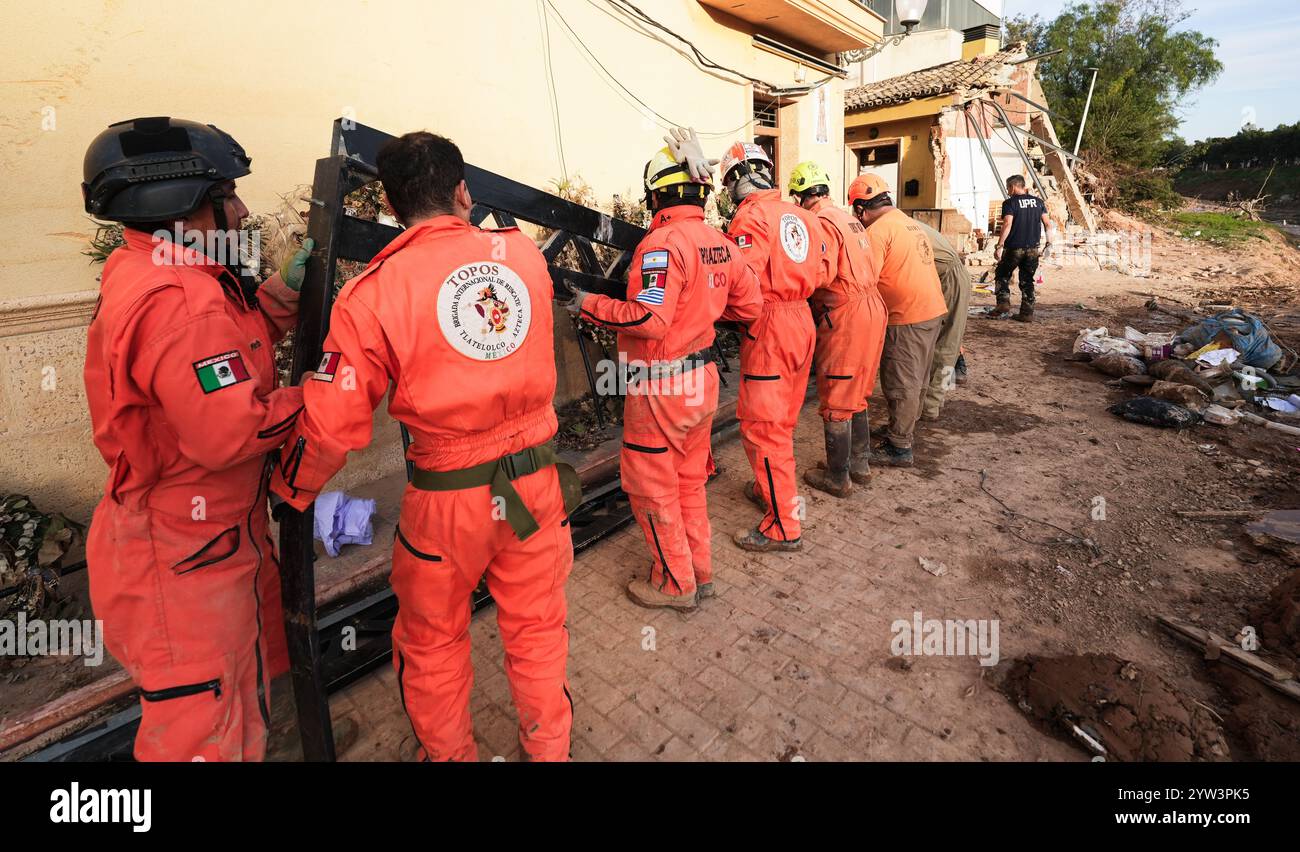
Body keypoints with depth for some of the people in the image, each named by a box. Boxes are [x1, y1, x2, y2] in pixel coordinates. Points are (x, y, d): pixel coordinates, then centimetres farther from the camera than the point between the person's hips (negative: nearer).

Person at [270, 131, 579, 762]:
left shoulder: (371, 292, -12)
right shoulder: (524, 254, -3)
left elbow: (332, 425, -10)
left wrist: (289, 494, 9)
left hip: (445, 501, -2)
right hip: (536, 482, 3)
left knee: (432, 646, 24)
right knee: (537, 628, 23)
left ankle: (448, 753, 48)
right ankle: (549, 745, 46)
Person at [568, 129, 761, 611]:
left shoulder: (664, 242, -19)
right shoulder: (720, 244, 5)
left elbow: (648, 319, -28)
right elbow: (750, 306, 10)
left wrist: (590, 306, -15)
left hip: (661, 388, -8)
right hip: (703, 381, 8)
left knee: (651, 485, 9)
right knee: (689, 481, 20)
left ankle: (675, 584, 23)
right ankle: (700, 572, 35)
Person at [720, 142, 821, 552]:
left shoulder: (751, 218, -12)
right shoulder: (800, 214, 11)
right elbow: (815, 274, 12)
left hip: (769, 330, -8)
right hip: (802, 321, 8)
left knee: (761, 426, -1)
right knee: (781, 419, 21)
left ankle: (783, 527, 6)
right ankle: (773, 489, 39)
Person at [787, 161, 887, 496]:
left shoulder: (820, 223, -11)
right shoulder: (849, 218, 16)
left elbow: (822, 274, -23)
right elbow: (869, 269, 14)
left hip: (845, 319, -9)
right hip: (871, 309, 9)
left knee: (835, 401, 2)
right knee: (856, 394, 19)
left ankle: (837, 477, 14)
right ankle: (860, 464, 32)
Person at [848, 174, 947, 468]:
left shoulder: (877, 230, -14)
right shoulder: (910, 222, 14)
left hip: (907, 318, -9)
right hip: (933, 311, 9)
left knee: (901, 384, -1)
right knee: (916, 379, 20)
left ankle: (899, 448, 8)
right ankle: (905, 427, 36)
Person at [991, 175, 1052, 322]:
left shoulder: (1010, 203, -5)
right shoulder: (1038, 202, 11)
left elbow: (1007, 225, -16)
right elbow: (1047, 224, 8)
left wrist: (999, 246, -16)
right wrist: (1049, 243, 16)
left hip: (1014, 248, -5)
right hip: (1032, 249, 5)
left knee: (1002, 275, 12)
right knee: (1027, 281, 10)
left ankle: (1003, 303, -4)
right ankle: (1027, 313, 9)